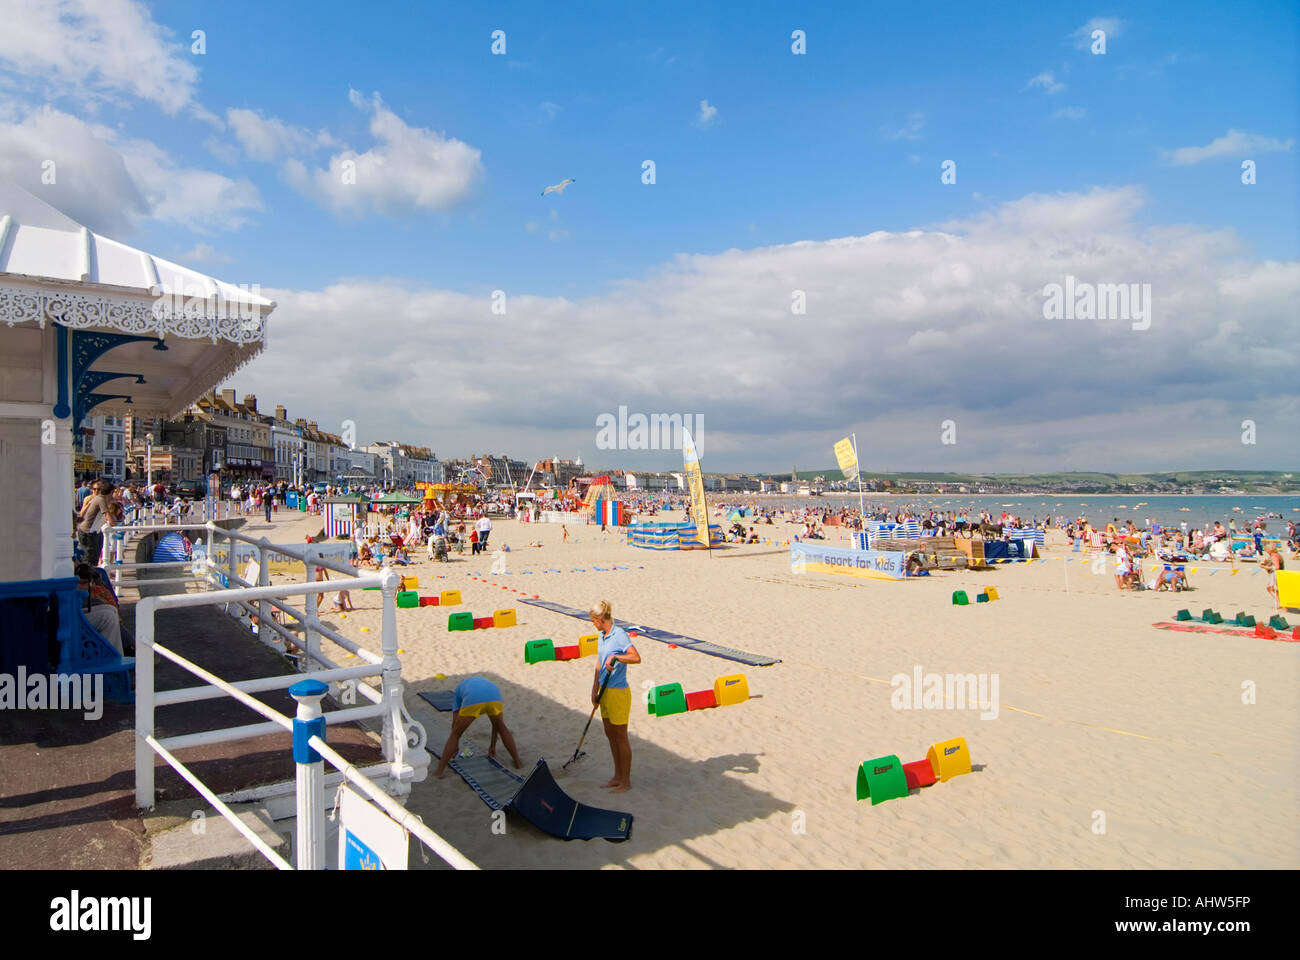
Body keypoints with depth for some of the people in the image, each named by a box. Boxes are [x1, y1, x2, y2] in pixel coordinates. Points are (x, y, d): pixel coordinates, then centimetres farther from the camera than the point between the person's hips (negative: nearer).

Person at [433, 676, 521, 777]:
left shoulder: (459, 689, 41)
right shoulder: (486, 683, 45)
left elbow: (455, 723, 37)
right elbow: (497, 721, 46)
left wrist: (456, 747, 49)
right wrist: (493, 745, 54)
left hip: (472, 701, -2)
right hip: (494, 697, 2)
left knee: (455, 734, 19)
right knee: (502, 727, 30)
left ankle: (439, 770, 15)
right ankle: (517, 762, 33)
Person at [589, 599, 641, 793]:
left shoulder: (619, 635, -17)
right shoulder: (601, 637, 10)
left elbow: (636, 657, -29)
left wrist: (615, 656, -37)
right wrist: (594, 691, 9)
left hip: (618, 691, -9)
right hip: (605, 691, 9)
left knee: (621, 737, 3)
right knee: (610, 735, 17)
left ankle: (626, 781, 16)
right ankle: (618, 777, 30)